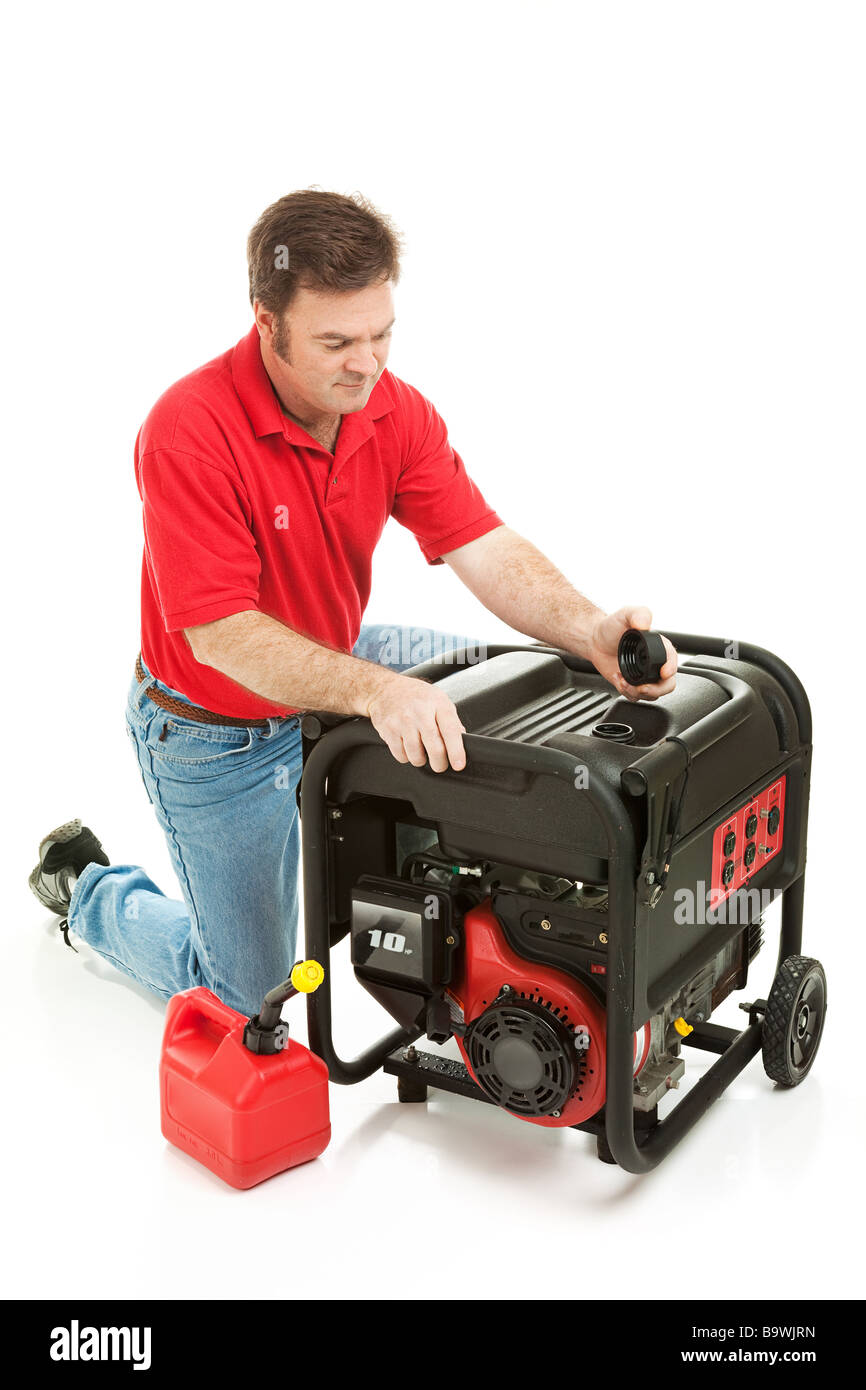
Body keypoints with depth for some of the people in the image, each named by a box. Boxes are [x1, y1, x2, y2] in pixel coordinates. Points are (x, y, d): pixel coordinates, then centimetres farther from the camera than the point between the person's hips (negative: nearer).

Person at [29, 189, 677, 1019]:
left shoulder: (394, 410, -13)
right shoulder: (188, 430, -32)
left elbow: (484, 548, -18)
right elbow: (222, 634, -34)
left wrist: (590, 631, -37)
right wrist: (377, 691, -47)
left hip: (336, 662, 6)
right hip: (216, 728, -6)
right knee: (251, 995, 5)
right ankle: (85, 890, 31)